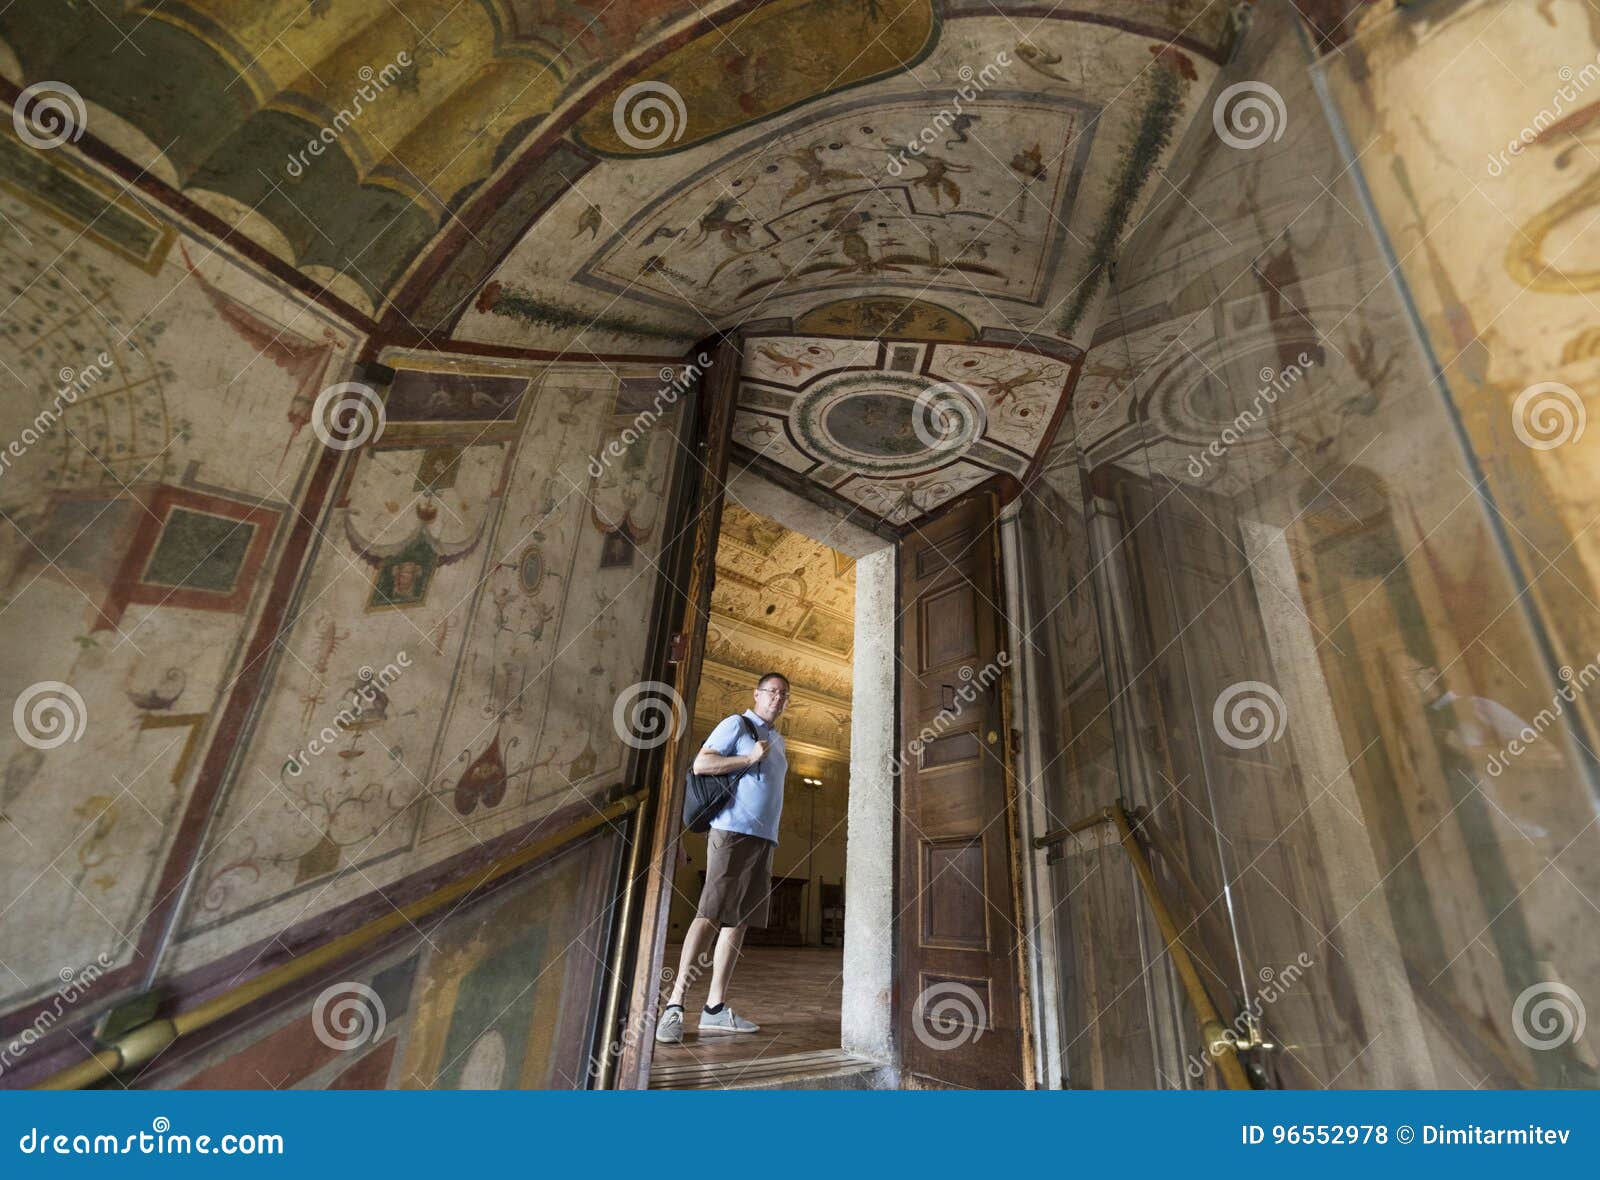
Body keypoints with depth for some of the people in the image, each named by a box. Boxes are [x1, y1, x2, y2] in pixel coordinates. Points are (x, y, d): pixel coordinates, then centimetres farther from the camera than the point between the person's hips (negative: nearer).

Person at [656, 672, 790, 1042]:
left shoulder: (778, 740, 22)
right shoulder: (736, 724, 0)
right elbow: (700, 764, -10)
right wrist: (750, 758, -15)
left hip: (764, 838, 7)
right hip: (733, 830, -7)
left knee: (739, 920, 5)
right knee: (708, 915, -10)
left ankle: (715, 1008, 9)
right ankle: (675, 1004, -7)